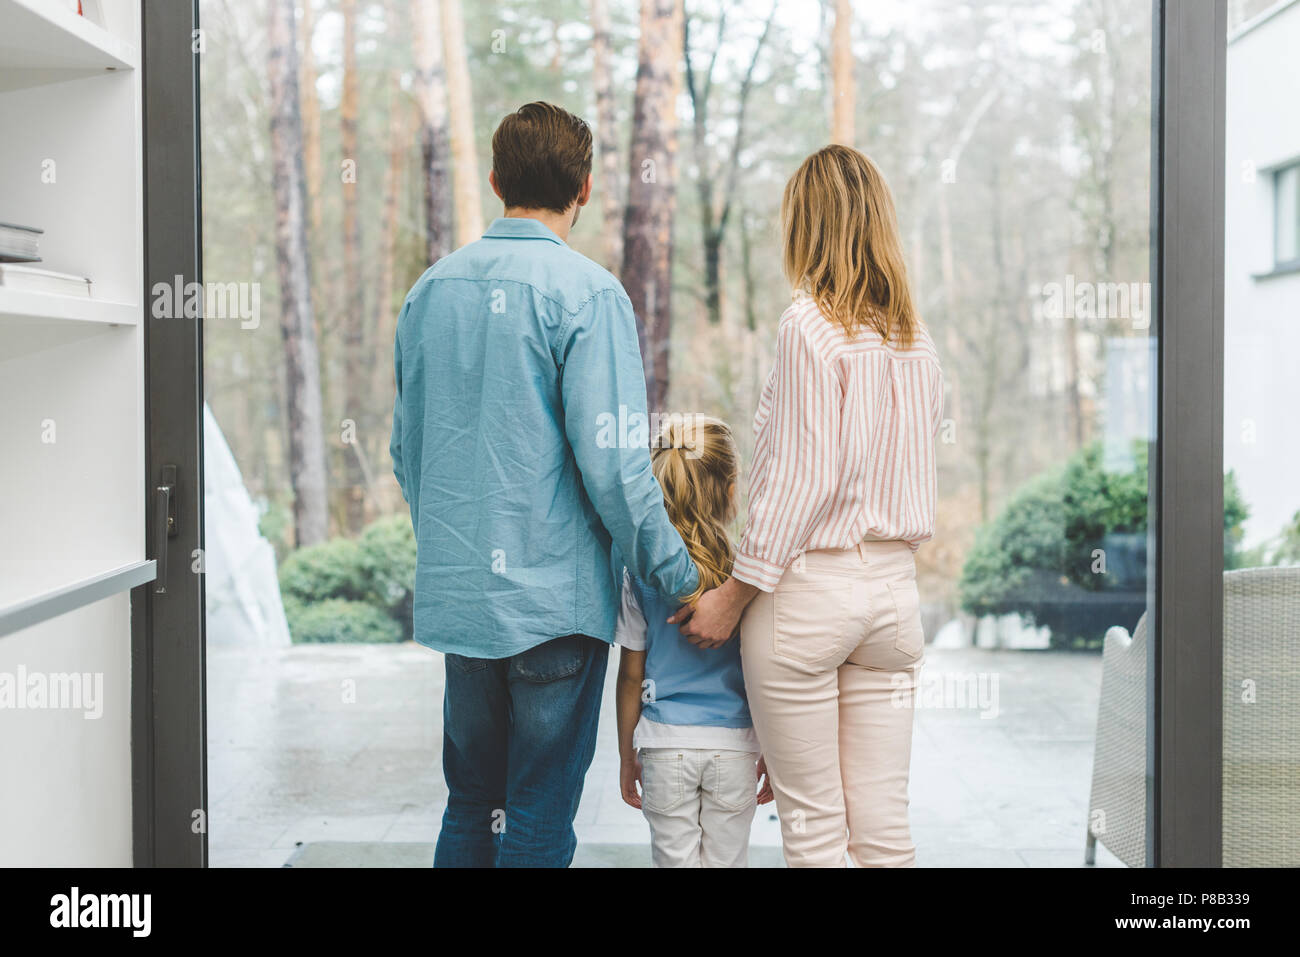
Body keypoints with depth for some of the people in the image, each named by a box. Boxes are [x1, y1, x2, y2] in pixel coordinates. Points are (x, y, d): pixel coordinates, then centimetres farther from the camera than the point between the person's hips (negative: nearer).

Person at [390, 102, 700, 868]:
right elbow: (611, 461, -16)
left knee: (470, 804, 16)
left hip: (456, 595, 6)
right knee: (540, 819, 3)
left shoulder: (431, 289, 8)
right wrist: (680, 575, -6)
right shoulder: (585, 293, -12)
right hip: (556, 595, -6)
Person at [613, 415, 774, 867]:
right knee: (727, 861, 11)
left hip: (666, 745, 0)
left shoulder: (640, 570, -4)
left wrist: (627, 753, 11)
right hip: (734, 745, 0)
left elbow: (631, 675, 0)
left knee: (674, 859, 8)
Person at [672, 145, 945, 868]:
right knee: (884, 827, 9)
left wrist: (734, 595, -8)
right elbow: (915, 470, 13)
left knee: (813, 826, 3)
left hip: (811, 586, -6)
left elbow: (805, 480, -14)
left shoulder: (810, 325, -11)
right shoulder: (918, 339, 10)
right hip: (896, 586, 6)